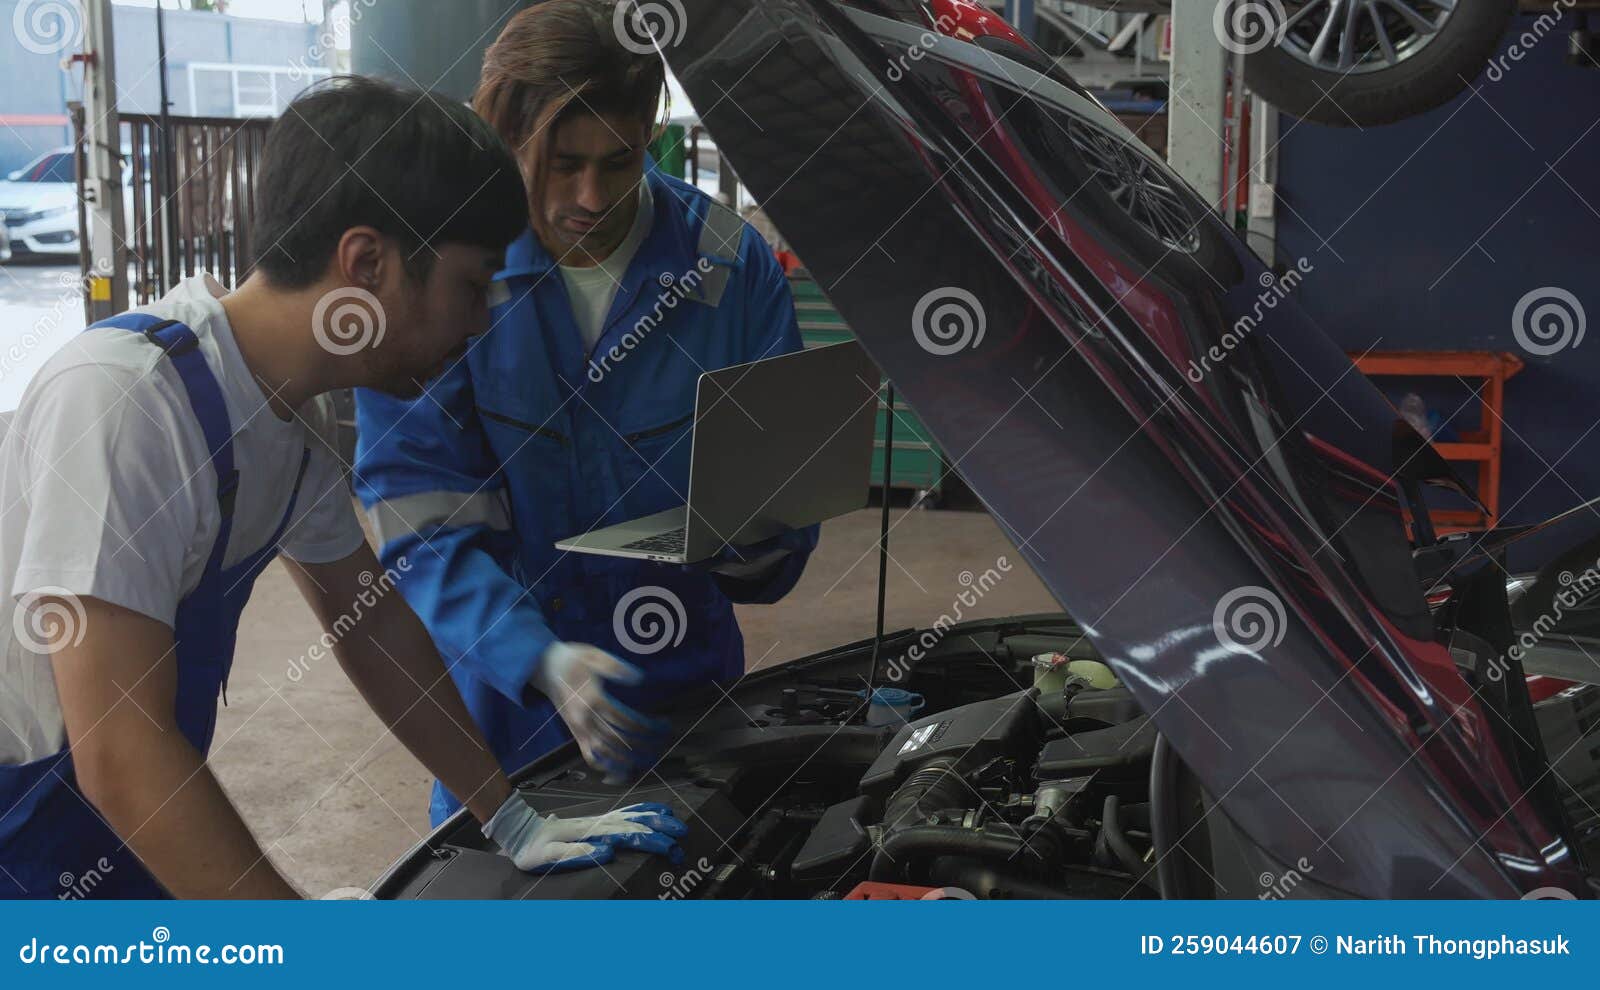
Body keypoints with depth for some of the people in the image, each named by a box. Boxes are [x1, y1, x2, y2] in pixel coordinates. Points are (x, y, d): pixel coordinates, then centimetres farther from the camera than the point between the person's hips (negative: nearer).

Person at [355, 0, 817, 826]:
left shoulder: (734, 267, -8)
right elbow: (424, 525, -16)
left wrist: (761, 546, -25)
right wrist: (541, 661, -31)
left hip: (682, 688, 2)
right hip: (506, 699, -1)